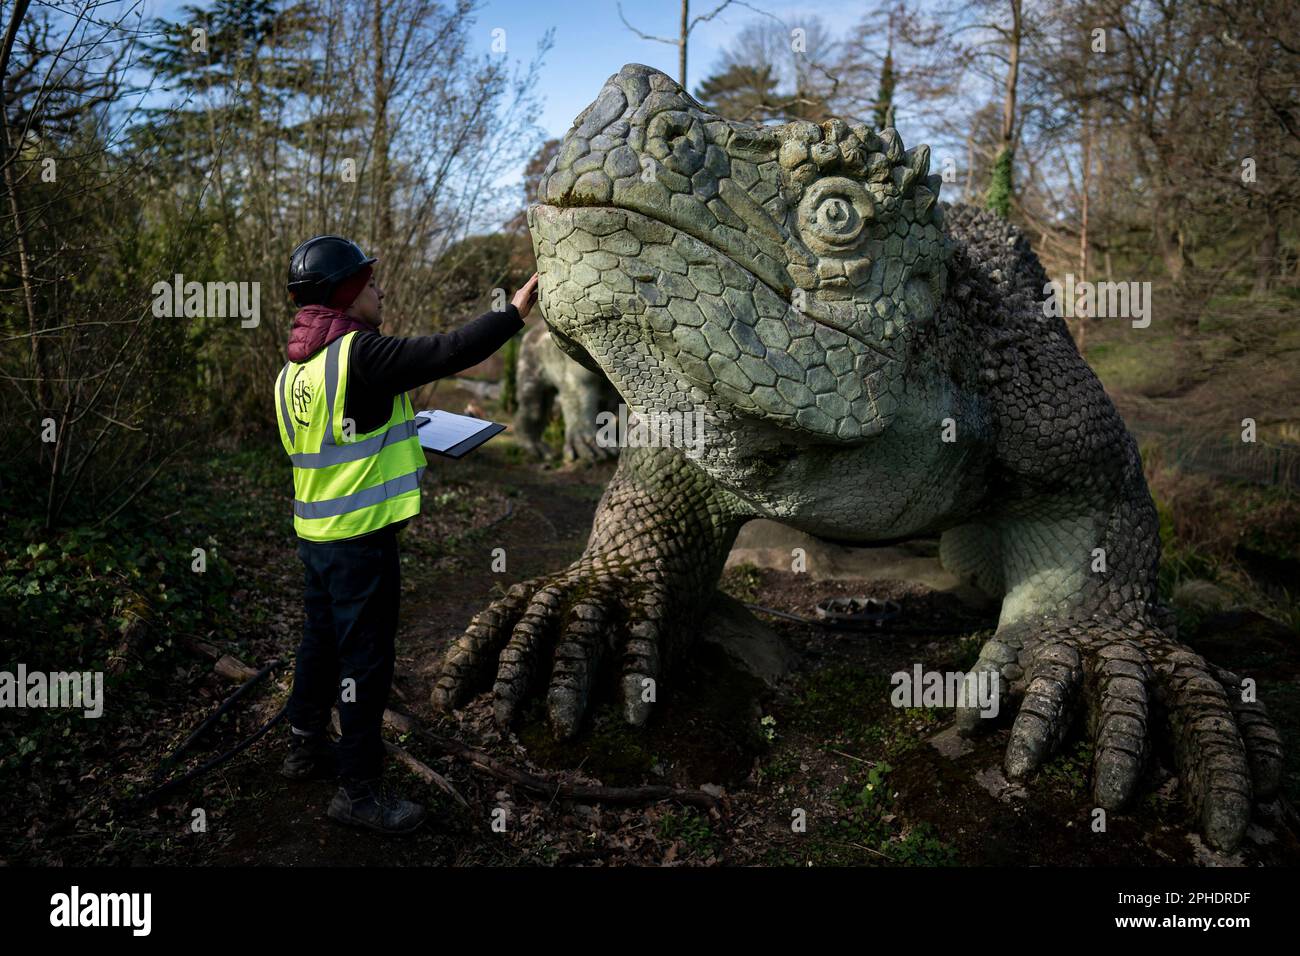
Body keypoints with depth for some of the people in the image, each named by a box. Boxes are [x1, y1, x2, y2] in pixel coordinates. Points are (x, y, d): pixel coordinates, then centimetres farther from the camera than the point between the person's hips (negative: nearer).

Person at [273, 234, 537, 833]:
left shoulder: (291, 372, 8)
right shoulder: (359, 354, -19)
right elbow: (448, 353, -22)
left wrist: (390, 434, 20)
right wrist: (515, 313, -12)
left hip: (314, 531, 9)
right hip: (361, 538, -9)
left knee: (322, 642, 22)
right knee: (365, 660, 1)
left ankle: (306, 748, 39)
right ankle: (359, 789, 12)